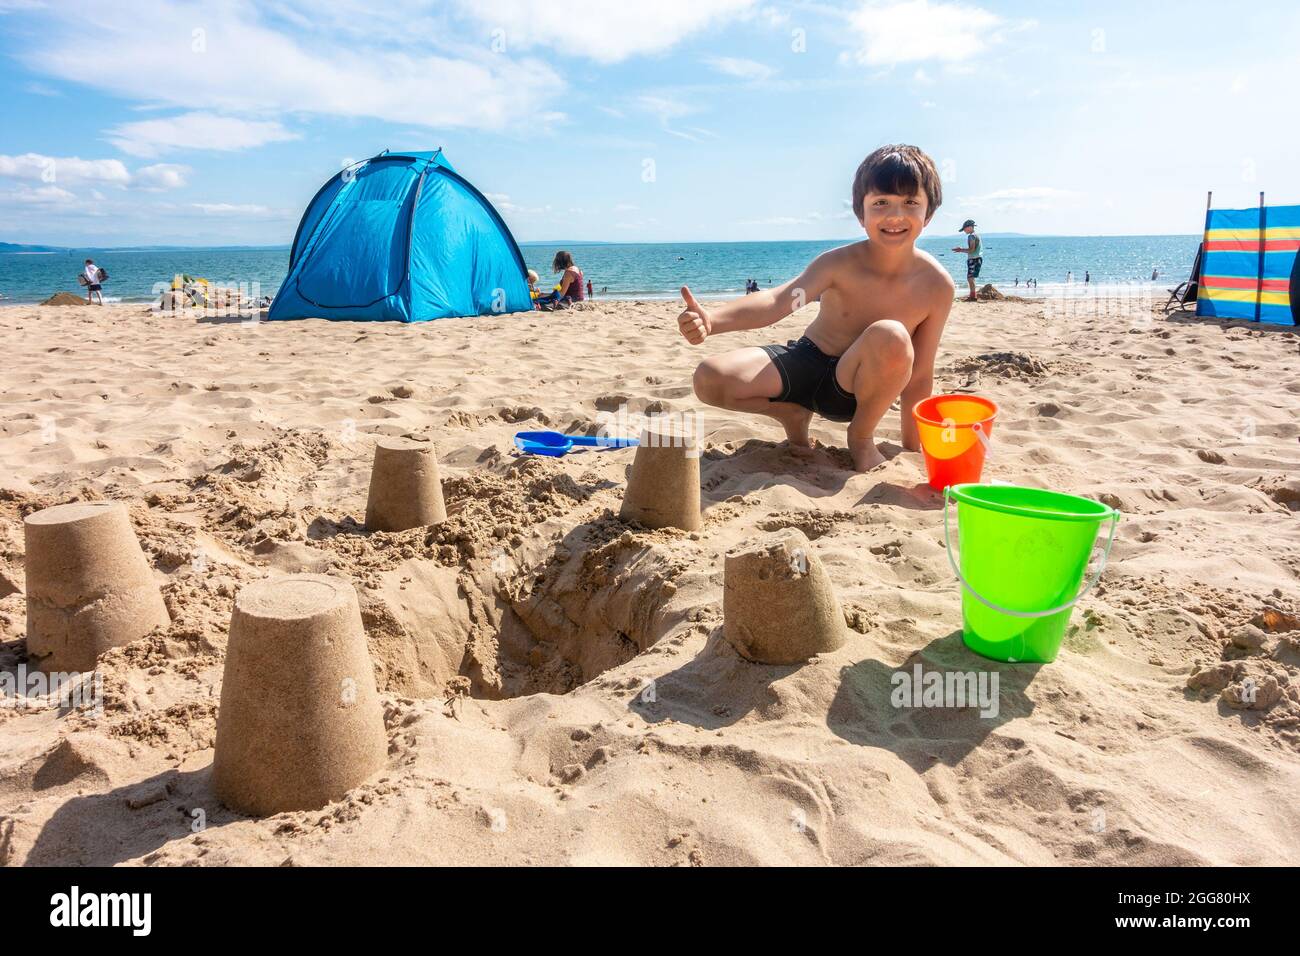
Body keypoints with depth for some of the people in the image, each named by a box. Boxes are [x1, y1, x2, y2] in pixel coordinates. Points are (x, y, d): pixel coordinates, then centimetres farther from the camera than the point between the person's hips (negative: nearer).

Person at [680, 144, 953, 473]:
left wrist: (912, 450, -5)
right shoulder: (840, 263, -16)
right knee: (710, 378, -19)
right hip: (805, 363, 1)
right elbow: (779, 300, -33)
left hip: (856, 386, -1)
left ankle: (861, 436, -9)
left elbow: (920, 376, -8)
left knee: (891, 337, -37)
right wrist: (711, 318, -53)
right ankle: (794, 414, 9)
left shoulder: (936, 285, -15)